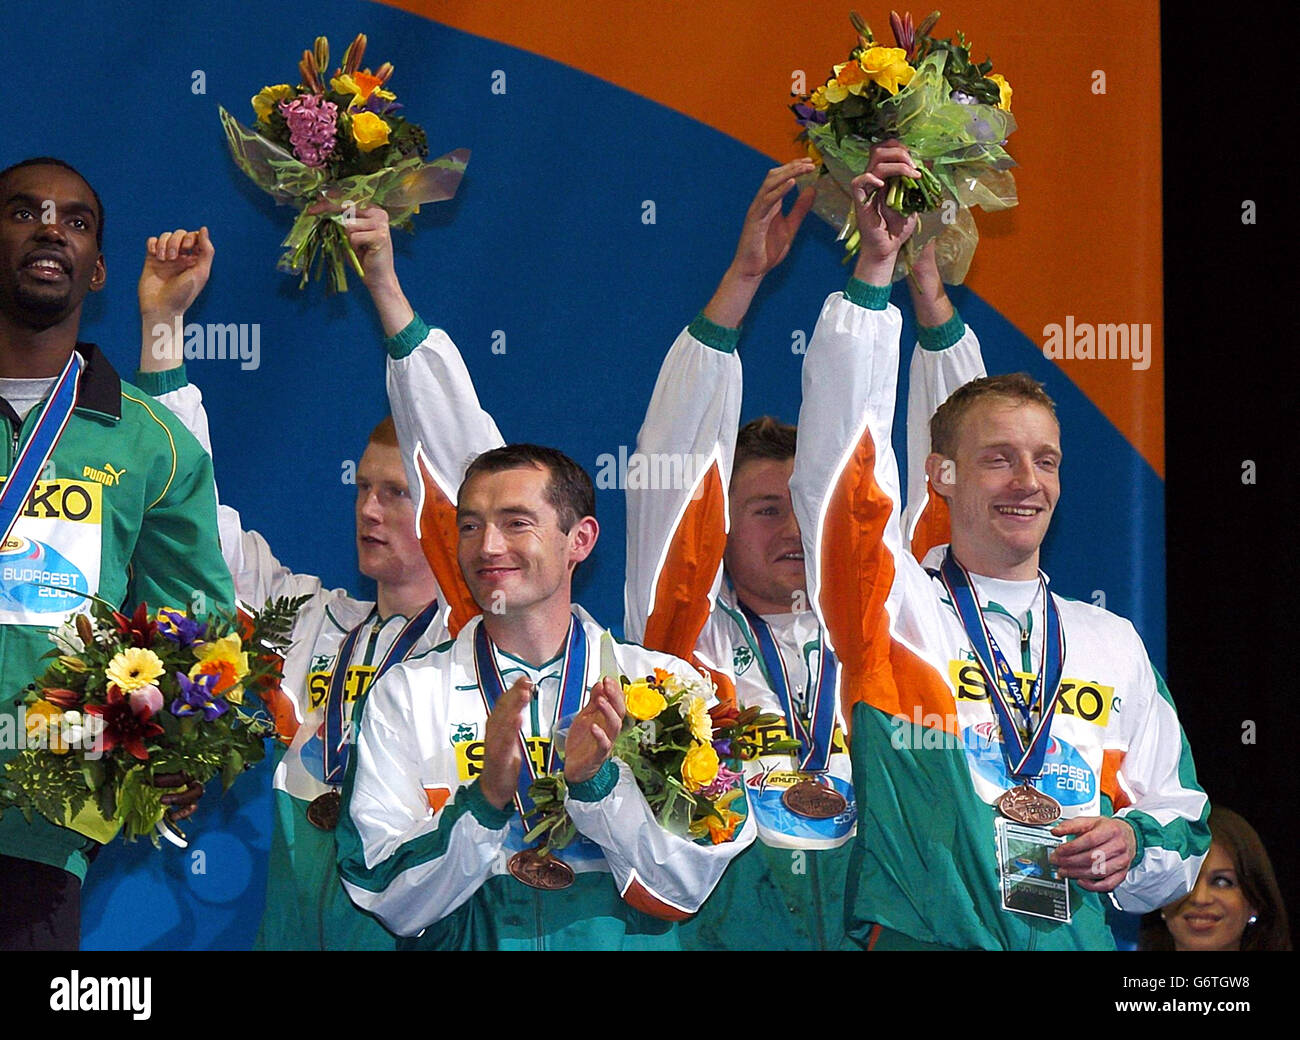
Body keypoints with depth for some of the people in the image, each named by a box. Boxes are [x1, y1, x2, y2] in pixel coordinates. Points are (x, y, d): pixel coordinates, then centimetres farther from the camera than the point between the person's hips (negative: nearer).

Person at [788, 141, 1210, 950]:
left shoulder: (1113, 644, 17)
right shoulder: (895, 609, 8)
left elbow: (1182, 827, 22)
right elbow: (841, 453, -5)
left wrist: (1136, 846, -1)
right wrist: (876, 267, -10)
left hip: (1081, 938, 3)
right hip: (916, 938, -3)